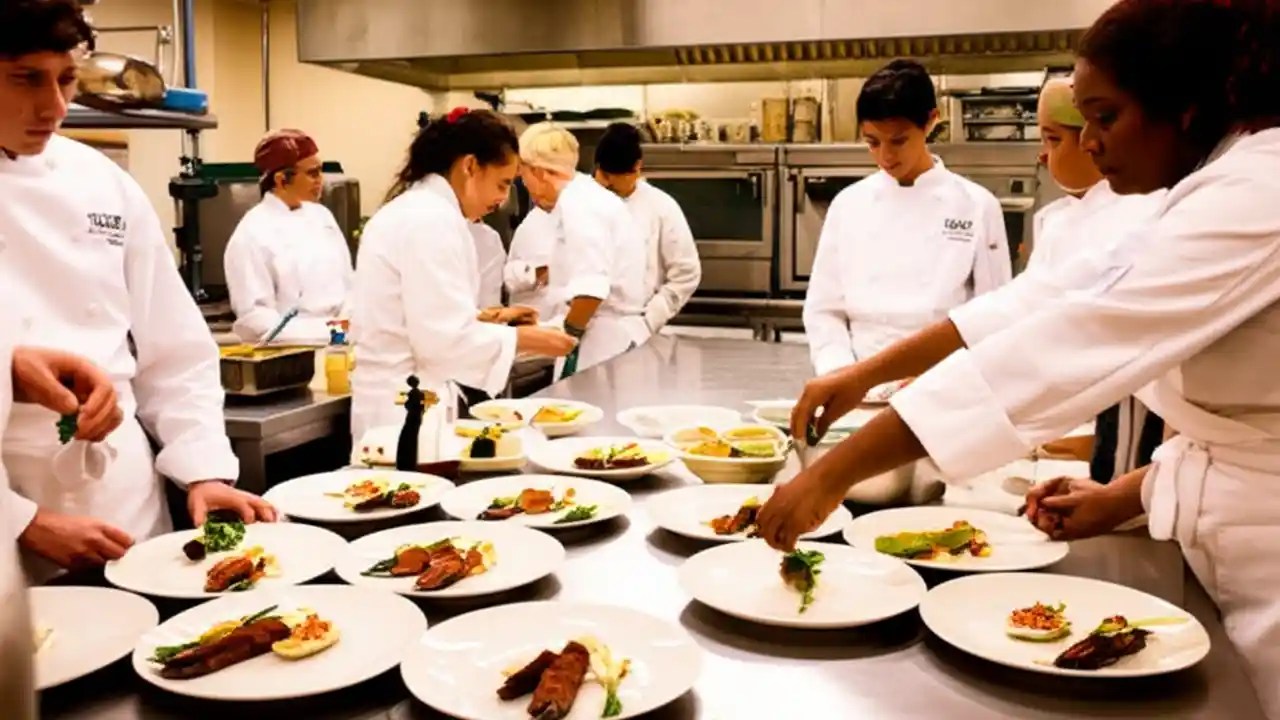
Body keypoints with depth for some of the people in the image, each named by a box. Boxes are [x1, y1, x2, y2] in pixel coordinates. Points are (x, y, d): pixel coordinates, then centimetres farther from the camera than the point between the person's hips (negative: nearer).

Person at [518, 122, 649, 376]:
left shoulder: (579, 207, -15)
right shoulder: (586, 199, 16)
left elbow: (591, 290, -25)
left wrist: (564, 334, -10)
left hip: (605, 343, -10)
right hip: (609, 340, 10)